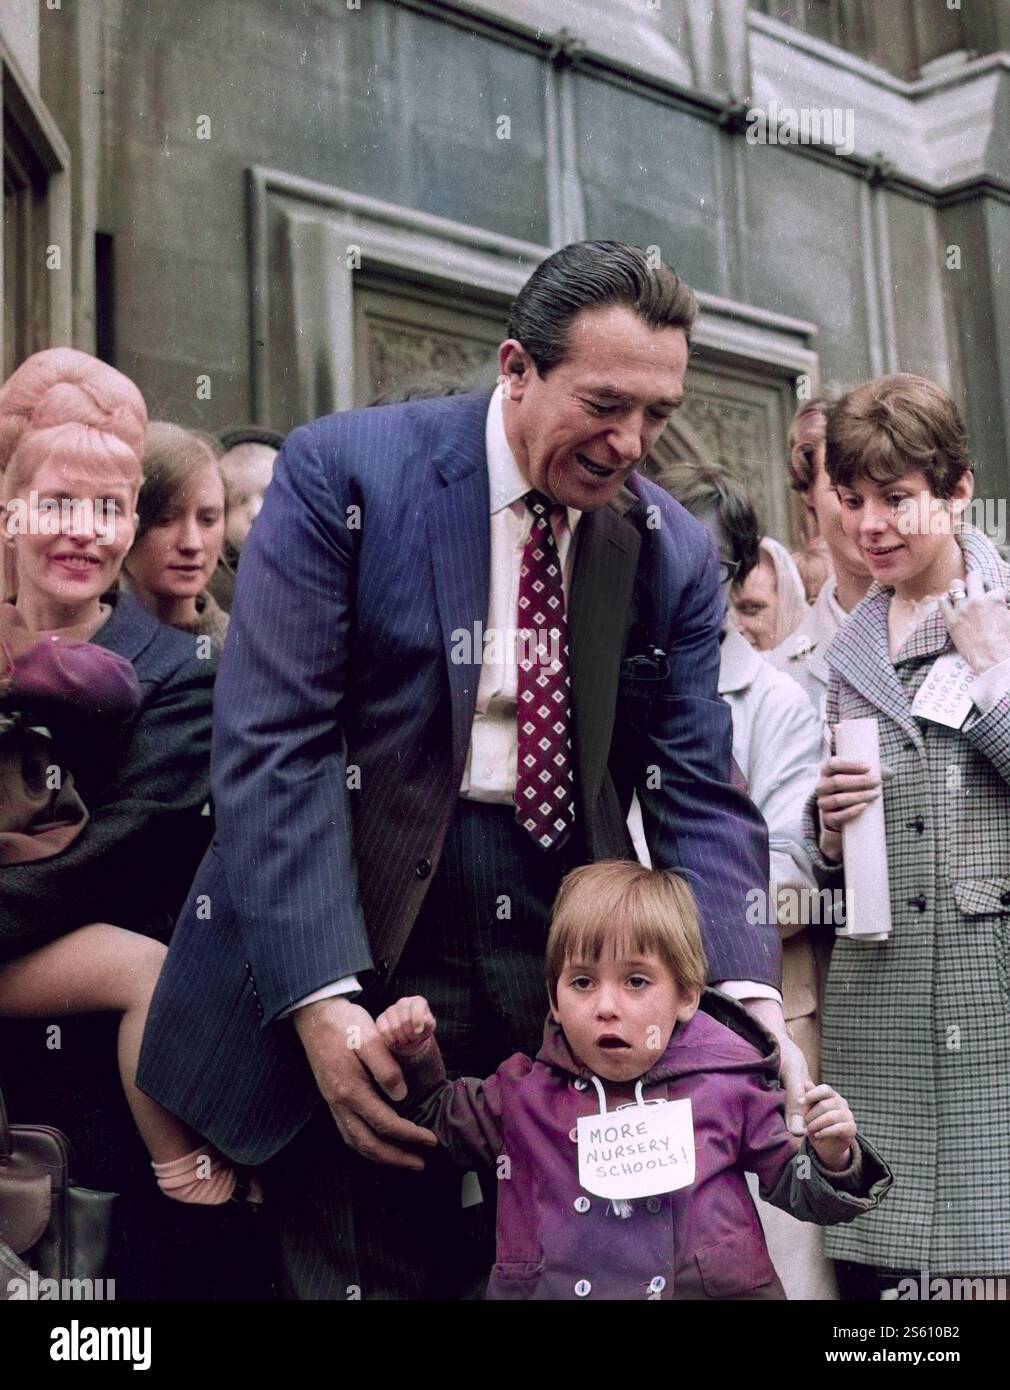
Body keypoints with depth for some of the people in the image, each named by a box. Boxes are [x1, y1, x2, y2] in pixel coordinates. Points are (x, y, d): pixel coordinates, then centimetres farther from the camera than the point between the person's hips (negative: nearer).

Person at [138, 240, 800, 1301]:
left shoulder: (675, 554, 4)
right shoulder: (343, 470, -8)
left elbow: (697, 797, 4)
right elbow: (270, 743, -13)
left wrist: (751, 996, -12)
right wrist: (321, 1000, -20)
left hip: (571, 939, 4)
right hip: (367, 935, -3)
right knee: (373, 1266, 5)